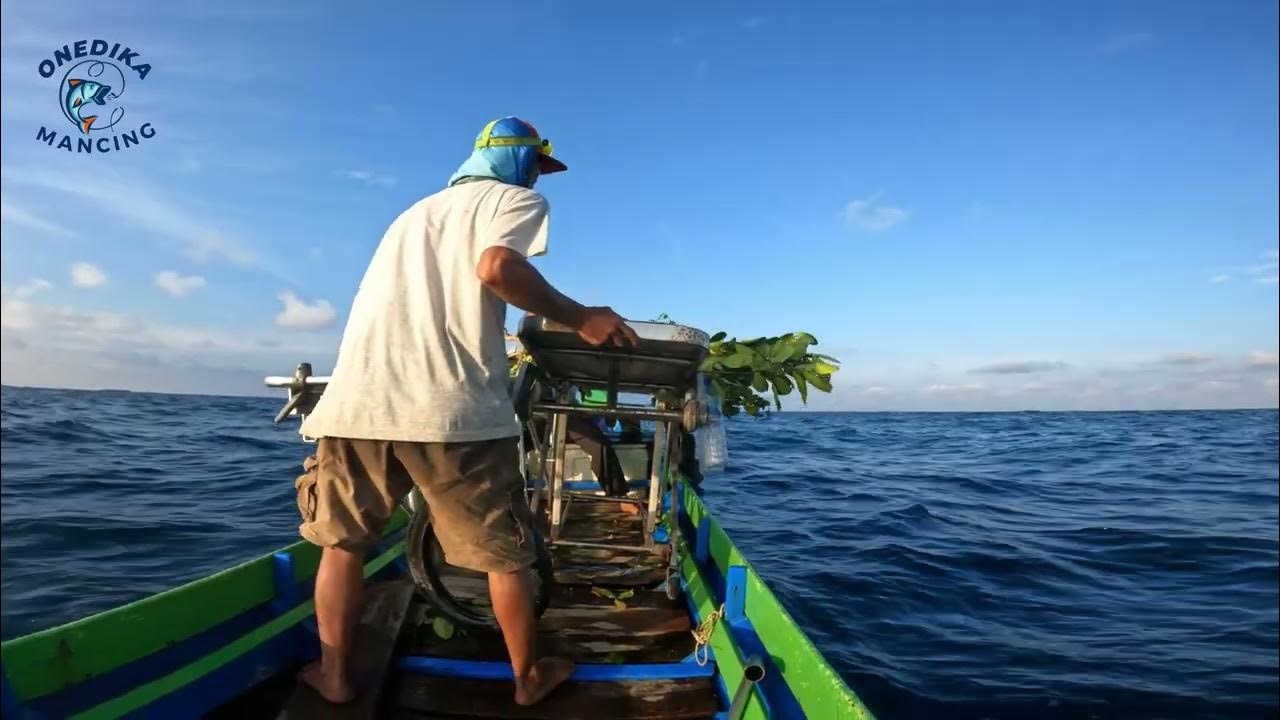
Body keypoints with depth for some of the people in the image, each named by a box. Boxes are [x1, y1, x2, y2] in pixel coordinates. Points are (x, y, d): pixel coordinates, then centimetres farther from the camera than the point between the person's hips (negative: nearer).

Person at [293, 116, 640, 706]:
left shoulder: (418, 209, 31)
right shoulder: (514, 199, 9)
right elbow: (497, 267, -14)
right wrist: (579, 318, -6)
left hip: (358, 396, 6)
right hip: (448, 405, -6)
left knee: (343, 542, 20)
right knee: (505, 552, 11)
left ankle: (334, 676, 29)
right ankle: (528, 677, 26)